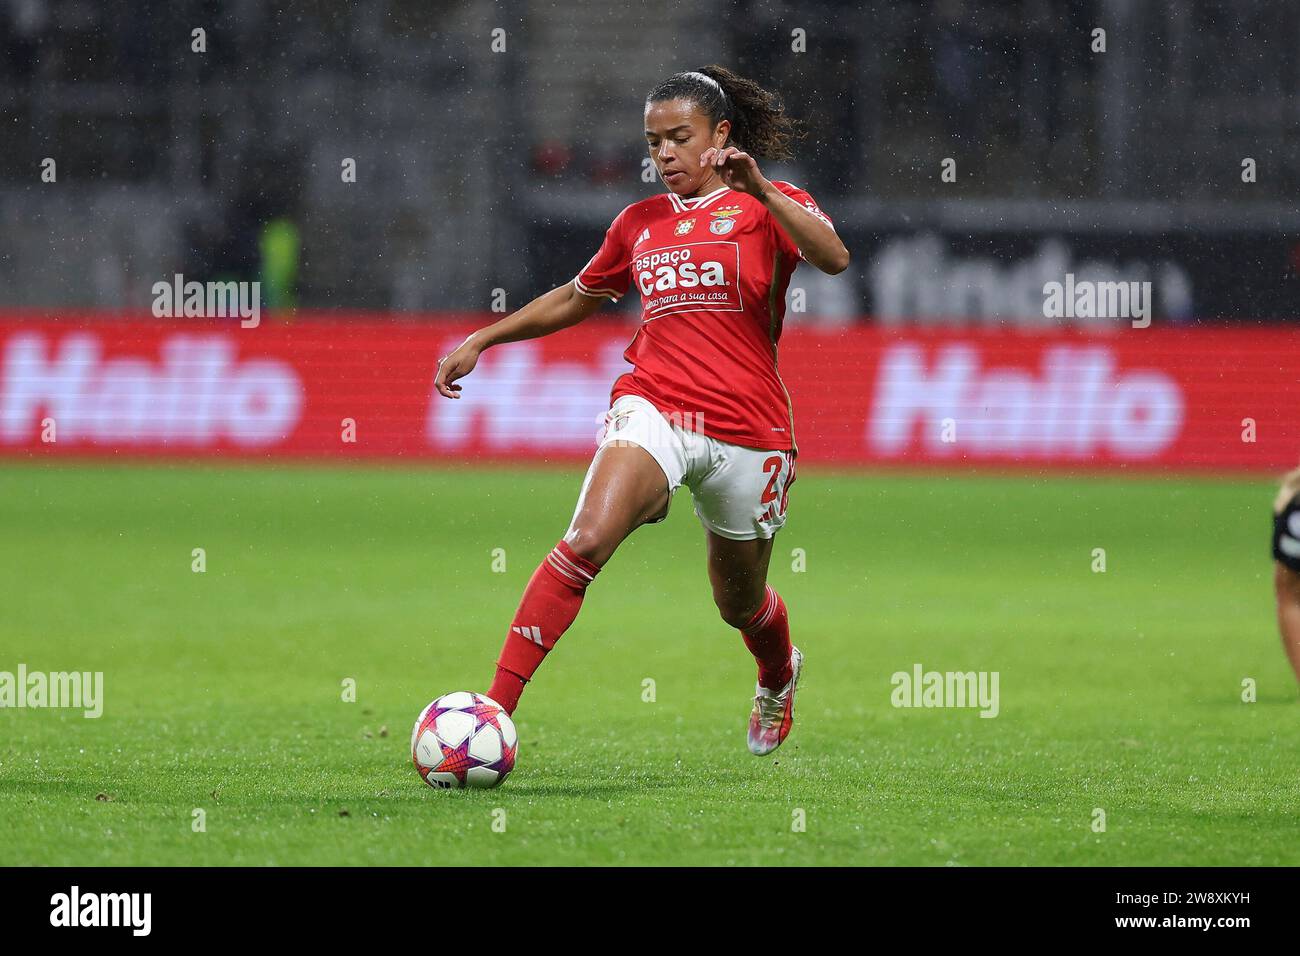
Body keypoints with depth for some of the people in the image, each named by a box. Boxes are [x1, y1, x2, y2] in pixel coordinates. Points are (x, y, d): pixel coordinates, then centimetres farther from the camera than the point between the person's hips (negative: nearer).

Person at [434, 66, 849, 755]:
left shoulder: (768, 206, 3)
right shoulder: (639, 223, 16)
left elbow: (833, 259, -18)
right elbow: (576, 298, 31)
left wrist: (759, 190, -30)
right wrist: (483, 339, 27)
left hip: (748, 429, -1)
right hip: (654, 406, 1)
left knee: (740, 604, 15)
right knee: (586, 543, -26)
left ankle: (779, 676, 53)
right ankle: (495, 707, -33)